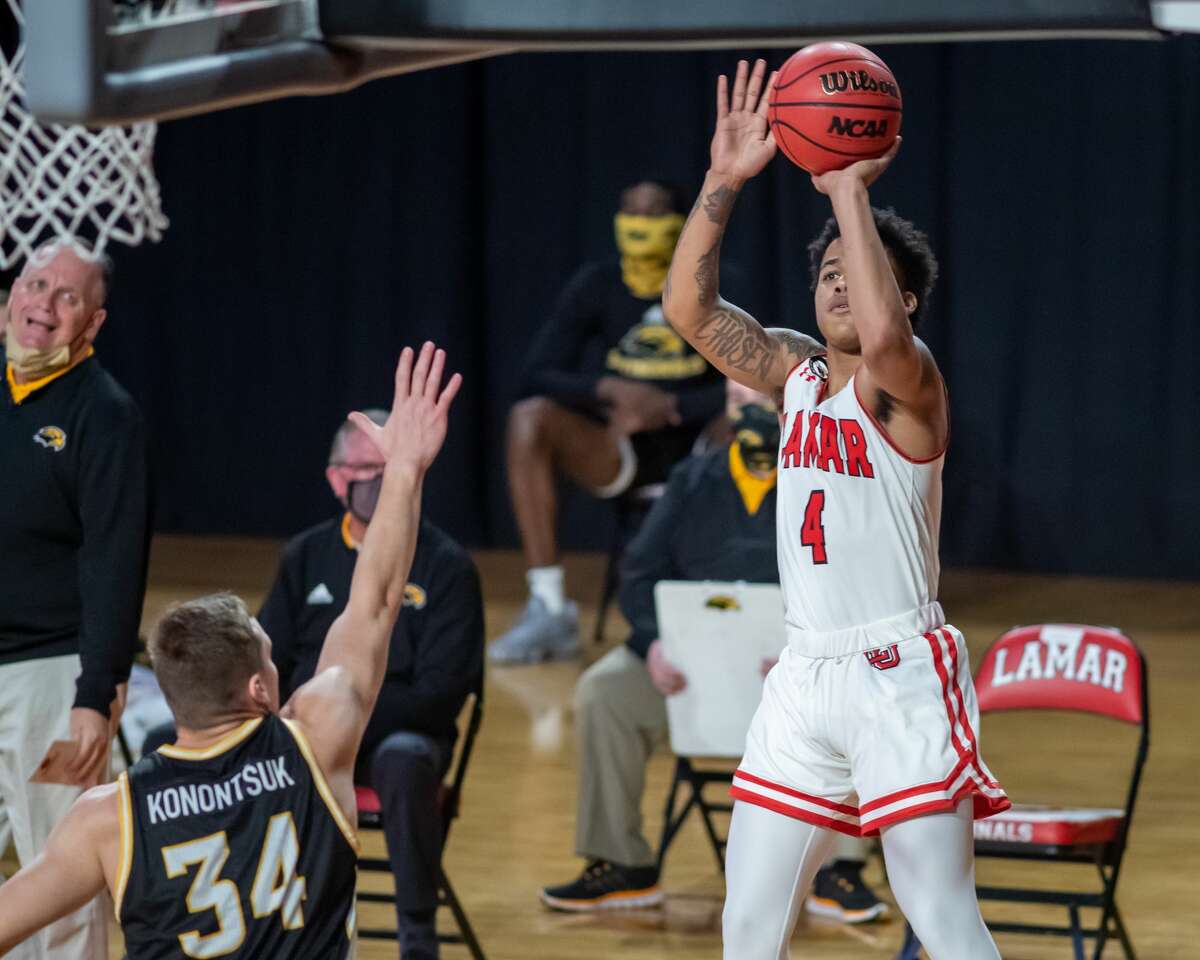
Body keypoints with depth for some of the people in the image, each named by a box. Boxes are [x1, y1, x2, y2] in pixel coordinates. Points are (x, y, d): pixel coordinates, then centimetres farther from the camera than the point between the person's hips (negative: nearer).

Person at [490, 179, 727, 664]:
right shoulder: (597, 285, 6)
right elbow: (540, 375, 1)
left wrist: (669, 406, -20)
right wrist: (609, 389, -17)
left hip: (691, 446, -1)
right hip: (611, 453, 1)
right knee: (529, 418, -28)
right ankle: (549, 610, -29)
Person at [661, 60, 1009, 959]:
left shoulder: (907, 384, -10)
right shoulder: (796, 372, 10)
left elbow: (884, 334, -34)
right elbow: (690, 308, 1)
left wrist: (850, 191, -26)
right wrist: (725, 180, -8)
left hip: (900, 675, -7)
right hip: (805, 675, 7)